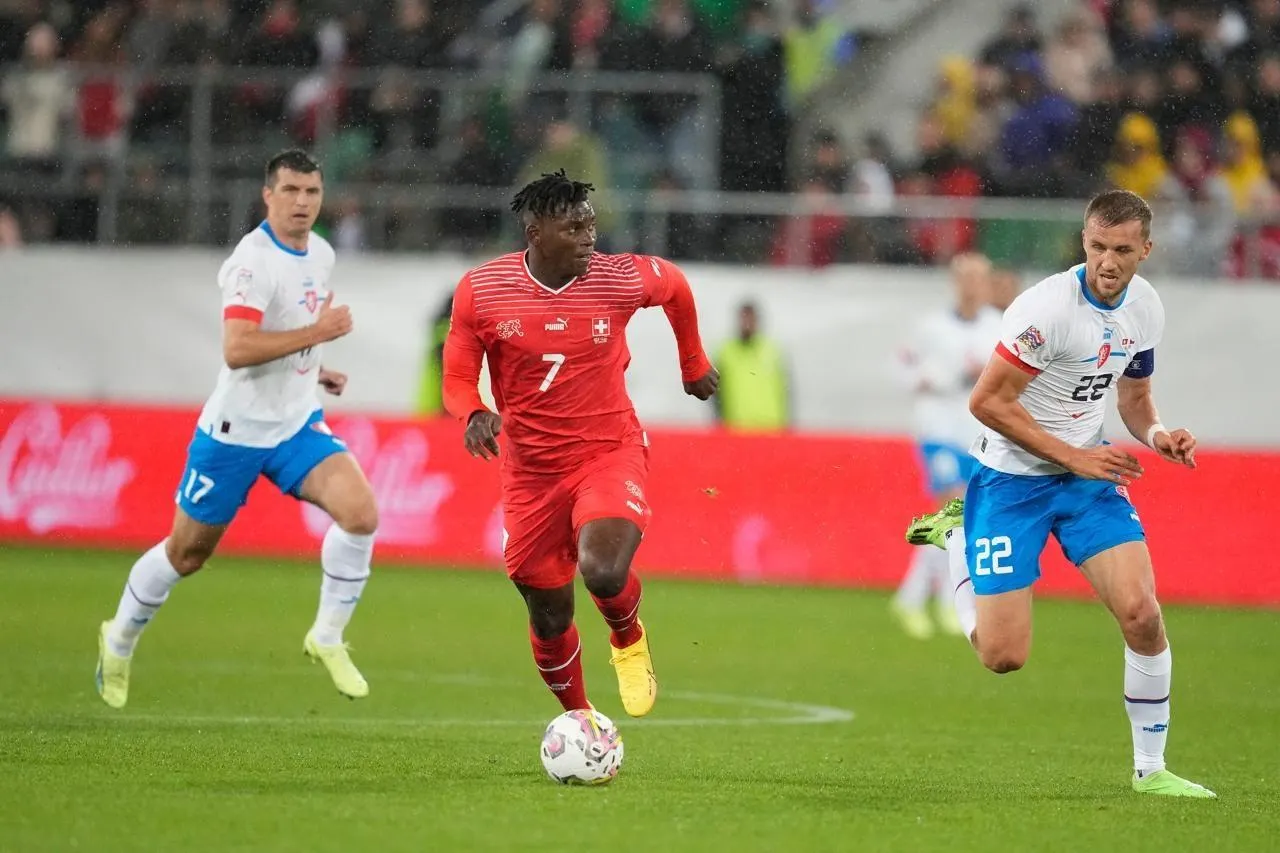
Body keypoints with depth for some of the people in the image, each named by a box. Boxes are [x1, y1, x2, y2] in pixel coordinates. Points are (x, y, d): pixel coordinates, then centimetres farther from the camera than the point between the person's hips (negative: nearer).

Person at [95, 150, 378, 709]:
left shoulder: (320, 255, 6)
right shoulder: (254, 261, -20)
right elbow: (237, 349, -32)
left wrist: (312, 367, 12)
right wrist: (318, 333, -31)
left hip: (298, 424, 6)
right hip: (237, 428, -6)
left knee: (361, 511, -18)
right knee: (187, 552, 8)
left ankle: (327, 637, -3)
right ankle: (120, 639, 34)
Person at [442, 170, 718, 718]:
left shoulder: (621, 279, -12)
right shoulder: (480, 291, -11)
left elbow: (675, 285, 11)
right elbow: (457, 379, -2)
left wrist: (694, 364, 23)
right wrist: (474, 414, -24)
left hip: (610, 453, -2)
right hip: (531, 469, 2)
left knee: (603, 573, -28)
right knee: (549, 617, 8)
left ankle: (629, 639, 9)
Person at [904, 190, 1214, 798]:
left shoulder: (1145, 307, 0)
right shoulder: (1050, 307, -23)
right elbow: (987, 401, -20)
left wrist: (1156, 435, -7)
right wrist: (1074, 457, -20)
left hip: (1088, 468, 5)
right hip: (1012, 478, -5)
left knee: (1140, 611, -15)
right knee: (1003, 655, -6)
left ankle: (1150, 768, 1)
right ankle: (956, 539, 22)